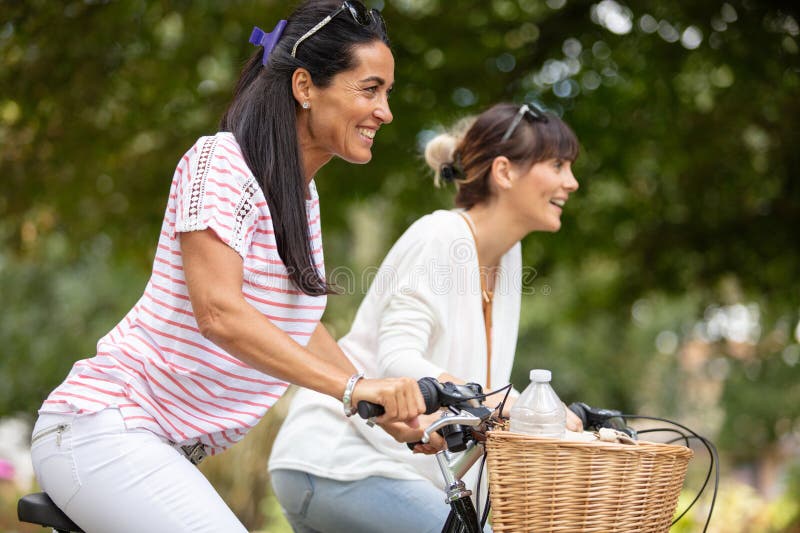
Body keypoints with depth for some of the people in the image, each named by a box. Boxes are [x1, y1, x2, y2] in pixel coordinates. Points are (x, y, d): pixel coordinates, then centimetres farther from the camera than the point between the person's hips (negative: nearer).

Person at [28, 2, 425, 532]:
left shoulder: (303, 195, 13)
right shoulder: (220, 161, -15)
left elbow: (300, 327, 20)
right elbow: (219, 314, -26)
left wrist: (391, 408, 10)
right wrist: (353, 388, -31)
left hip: (165, 445, 10)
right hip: (105, 425, -9)